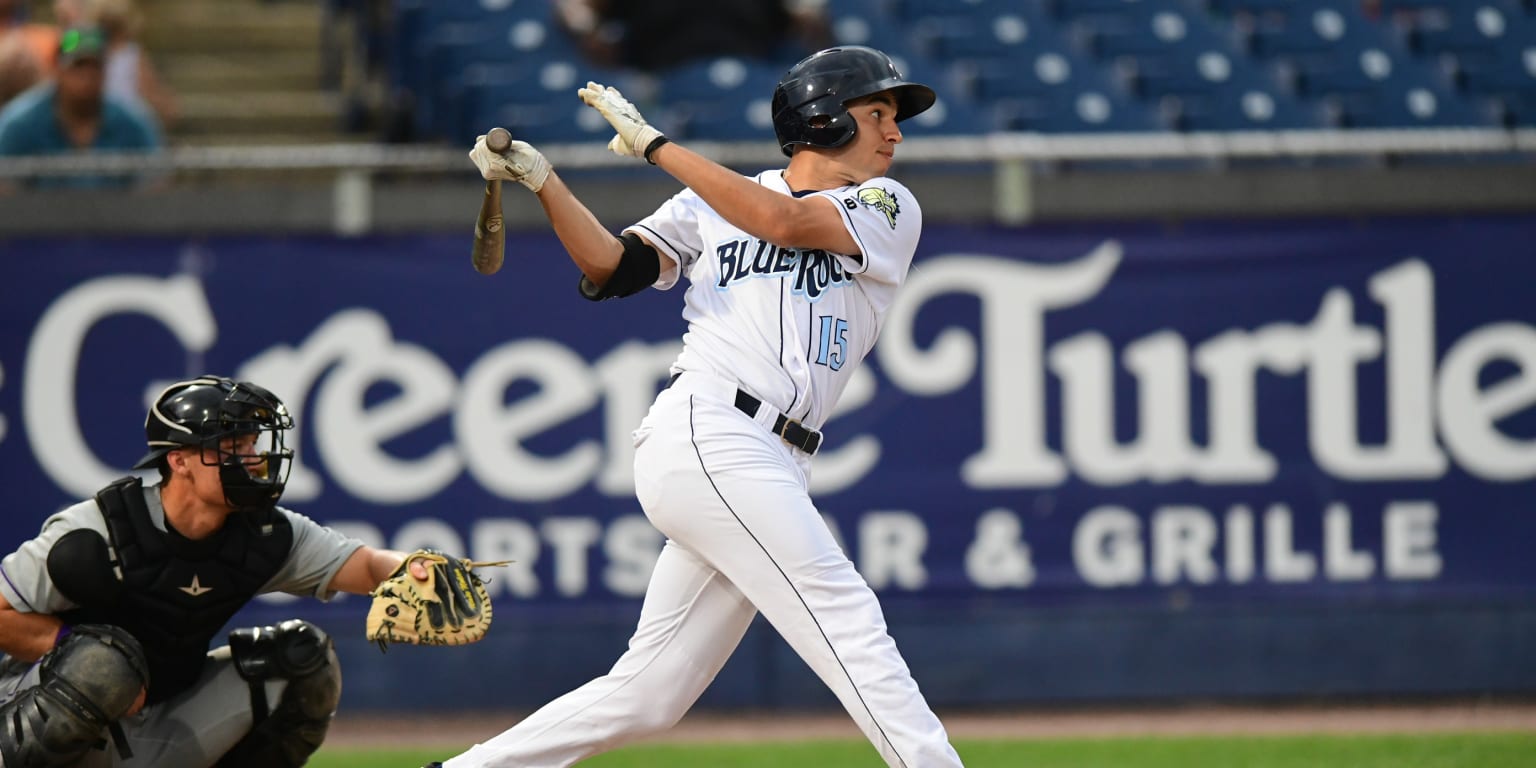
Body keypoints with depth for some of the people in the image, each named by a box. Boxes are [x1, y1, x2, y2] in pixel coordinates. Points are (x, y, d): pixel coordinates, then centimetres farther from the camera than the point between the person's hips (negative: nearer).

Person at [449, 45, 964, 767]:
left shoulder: (888, 209, 14)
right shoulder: (712, 201, 13)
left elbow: (785, 222, -3)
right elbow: (611, 270, 6)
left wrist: (655, 144, -2)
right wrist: (542, 182, -6)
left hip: (769, 470, 4)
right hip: (704, 432, -4)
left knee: (646, 695, 5)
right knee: (849, 624, -17)